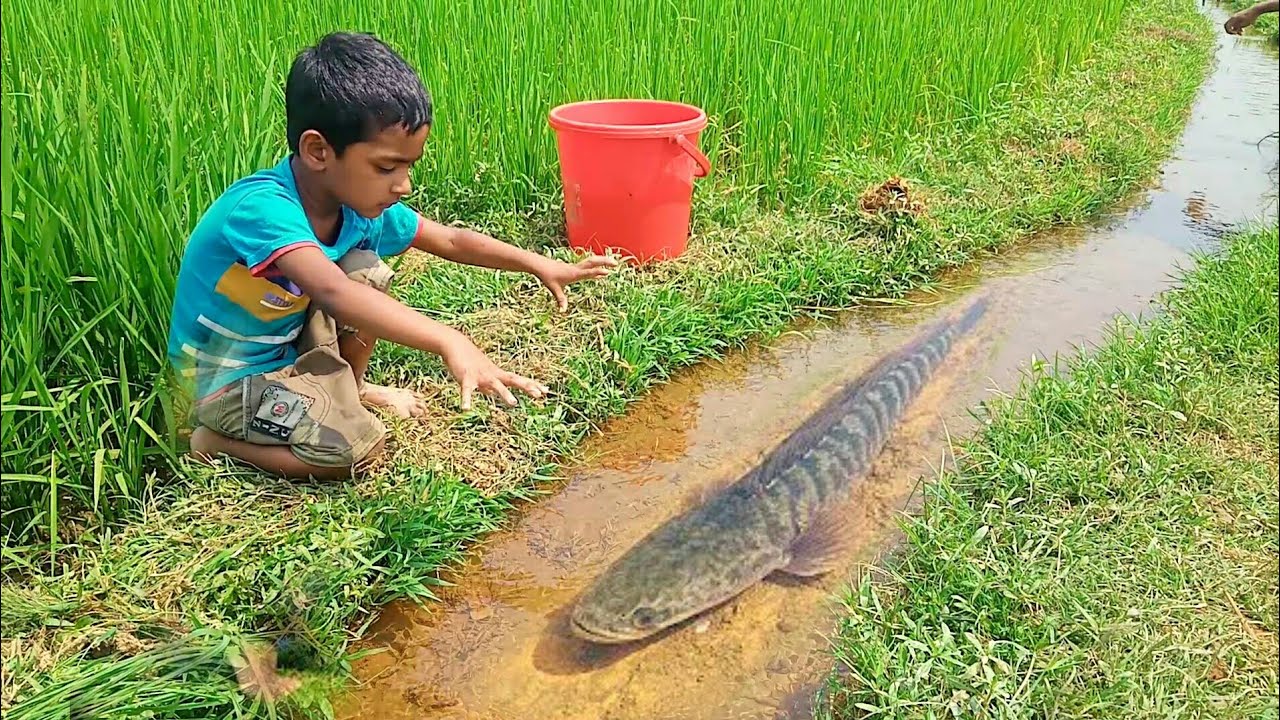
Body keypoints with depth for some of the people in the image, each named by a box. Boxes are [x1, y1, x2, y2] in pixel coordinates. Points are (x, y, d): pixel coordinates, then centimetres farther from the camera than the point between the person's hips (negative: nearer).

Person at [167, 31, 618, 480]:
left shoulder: (361, 204, -11)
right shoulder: (262, 208, -35)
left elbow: (451, 241, 3)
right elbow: (331, 292, -52)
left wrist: (541, 266, -3)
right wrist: (449, 342, -63)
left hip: (289, 348, 8)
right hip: (224, 379, -7)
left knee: (368, 271, -7)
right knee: (356, 446, -23)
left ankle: (349, 389, 17)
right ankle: (216, 441, -1)